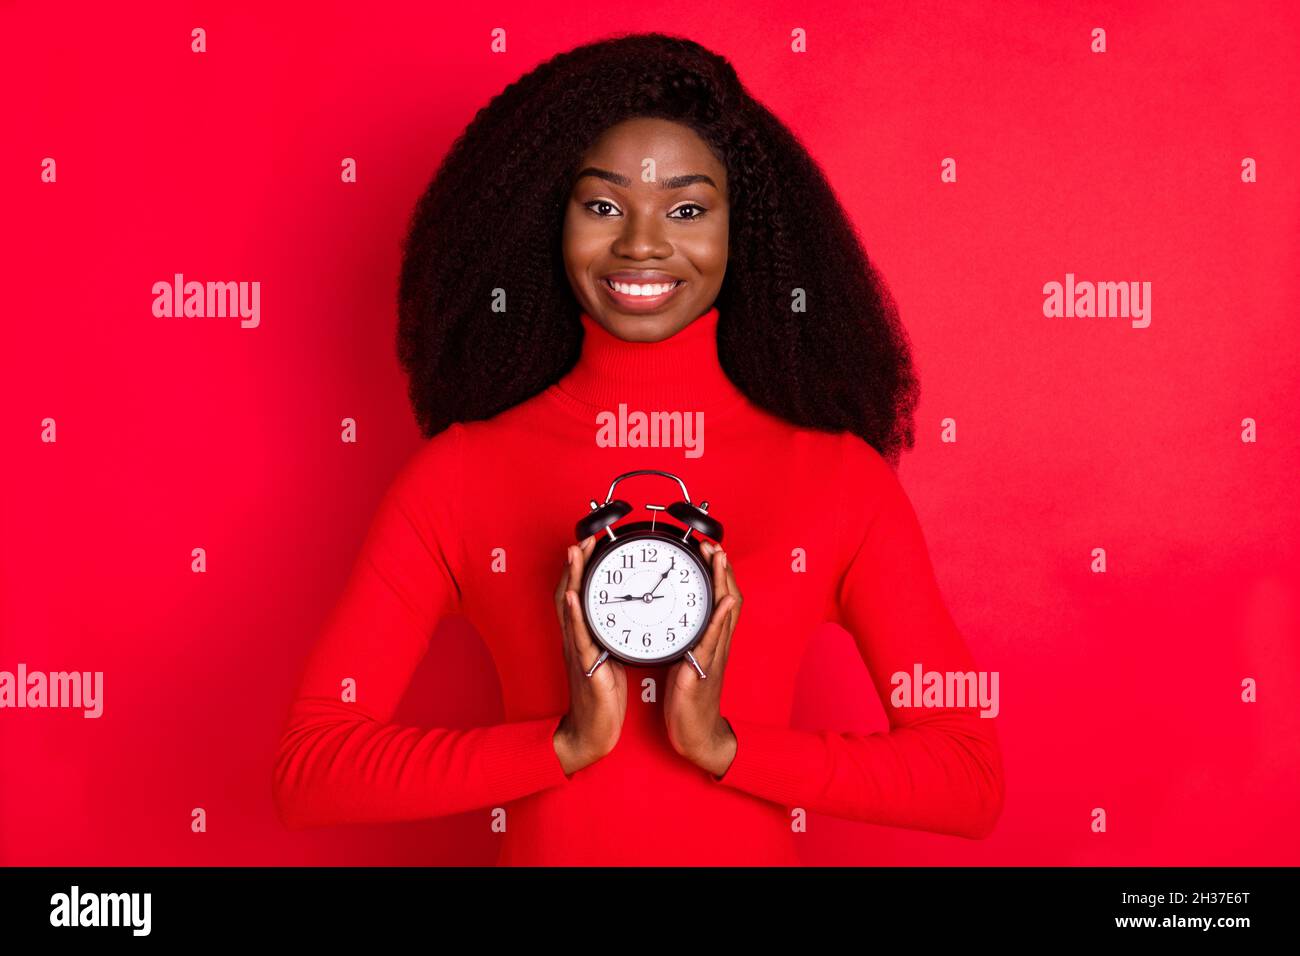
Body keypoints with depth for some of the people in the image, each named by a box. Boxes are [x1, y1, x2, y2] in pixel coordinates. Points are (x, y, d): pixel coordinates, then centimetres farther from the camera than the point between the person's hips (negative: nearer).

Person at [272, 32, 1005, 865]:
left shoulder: (843, 476, -9)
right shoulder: (456, 474, -9)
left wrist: (726, 741, -21)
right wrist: (569, 740, -22)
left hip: (757, 846, 0)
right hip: (545, 845, 0)